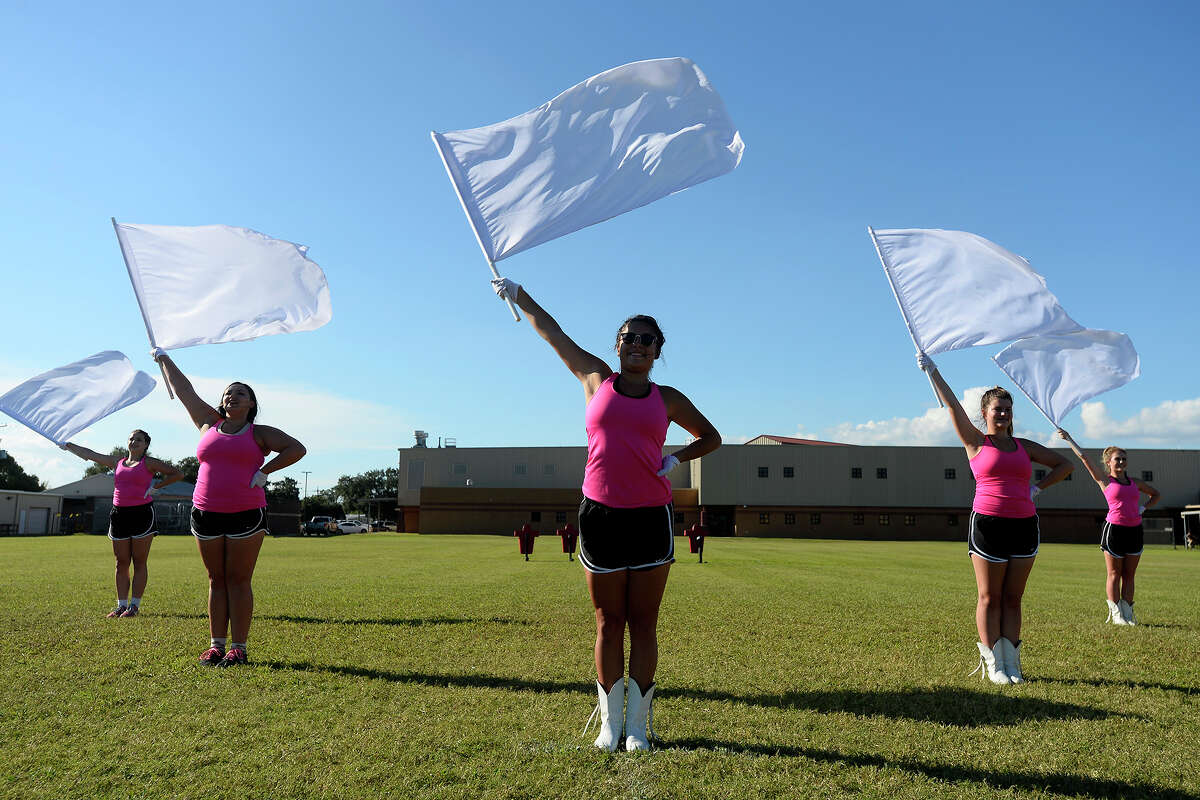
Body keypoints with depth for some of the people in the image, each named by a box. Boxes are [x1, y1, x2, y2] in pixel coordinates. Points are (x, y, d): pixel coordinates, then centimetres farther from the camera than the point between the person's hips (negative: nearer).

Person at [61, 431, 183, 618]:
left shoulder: (149, 463, 2)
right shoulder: (117, 462, 15)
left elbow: (177, 474, -1)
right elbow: (90, 455, 25)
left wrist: (155, 487, -5)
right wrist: (68, 446, 30)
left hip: (142, 513, -5)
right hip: (119, 514, 5)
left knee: (139, 562, -1)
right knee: (121, 563, 6)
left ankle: (135, 605, 2)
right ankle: (121, 605, 12)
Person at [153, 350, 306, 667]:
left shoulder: (259, 433, 5)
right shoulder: (209, 424, 14)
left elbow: (297, 449, -2)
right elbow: (184, 390, 22)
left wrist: (264, 472, -8)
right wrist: (163, 359, 31)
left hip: (246, 515, -3)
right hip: (206, 514, 3)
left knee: (239, 581, -2)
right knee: (216, 581, 8)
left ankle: (239, 647, 2)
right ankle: (216, 645, 13)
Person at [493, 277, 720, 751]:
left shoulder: (667, 399, 10)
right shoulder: (596, 379, 10)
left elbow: (711, 437, 22)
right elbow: (550, 331, 18)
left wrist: (676, 459, 4)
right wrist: (516, 293, 26)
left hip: (651, 517, 0)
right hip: (600, 514, 0)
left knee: (643, 623, 5)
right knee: (608, 623, 7)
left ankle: (638, 725, 16)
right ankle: (609, 722, 18)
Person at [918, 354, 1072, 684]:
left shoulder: (1024, 446, 14)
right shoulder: (976, 443, 4)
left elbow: (1064, 465, 23)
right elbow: (952, 404, 0)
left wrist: (1037, 487, 9)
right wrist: (932, 370, 0)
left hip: (1024, 526, 4)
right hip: (988, 524, -4)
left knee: (1013, 599, 8)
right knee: (990, 598, 1)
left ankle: (1012, 663, 14)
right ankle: (993, 664, 9)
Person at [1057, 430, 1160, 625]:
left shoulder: (1135, 483, 14)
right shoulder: (1105, 481, 2)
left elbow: (1155, 494, 30)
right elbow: (1084, 457, 3)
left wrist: (1143, 507, 12)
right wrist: (1069, 439, 6)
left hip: (1135, 530, 4)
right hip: (1114, 528, -4)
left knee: (1129, 574, 8)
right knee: (1114, 574, 2)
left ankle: (1128, 613, 14)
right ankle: (1116, 613, 7)